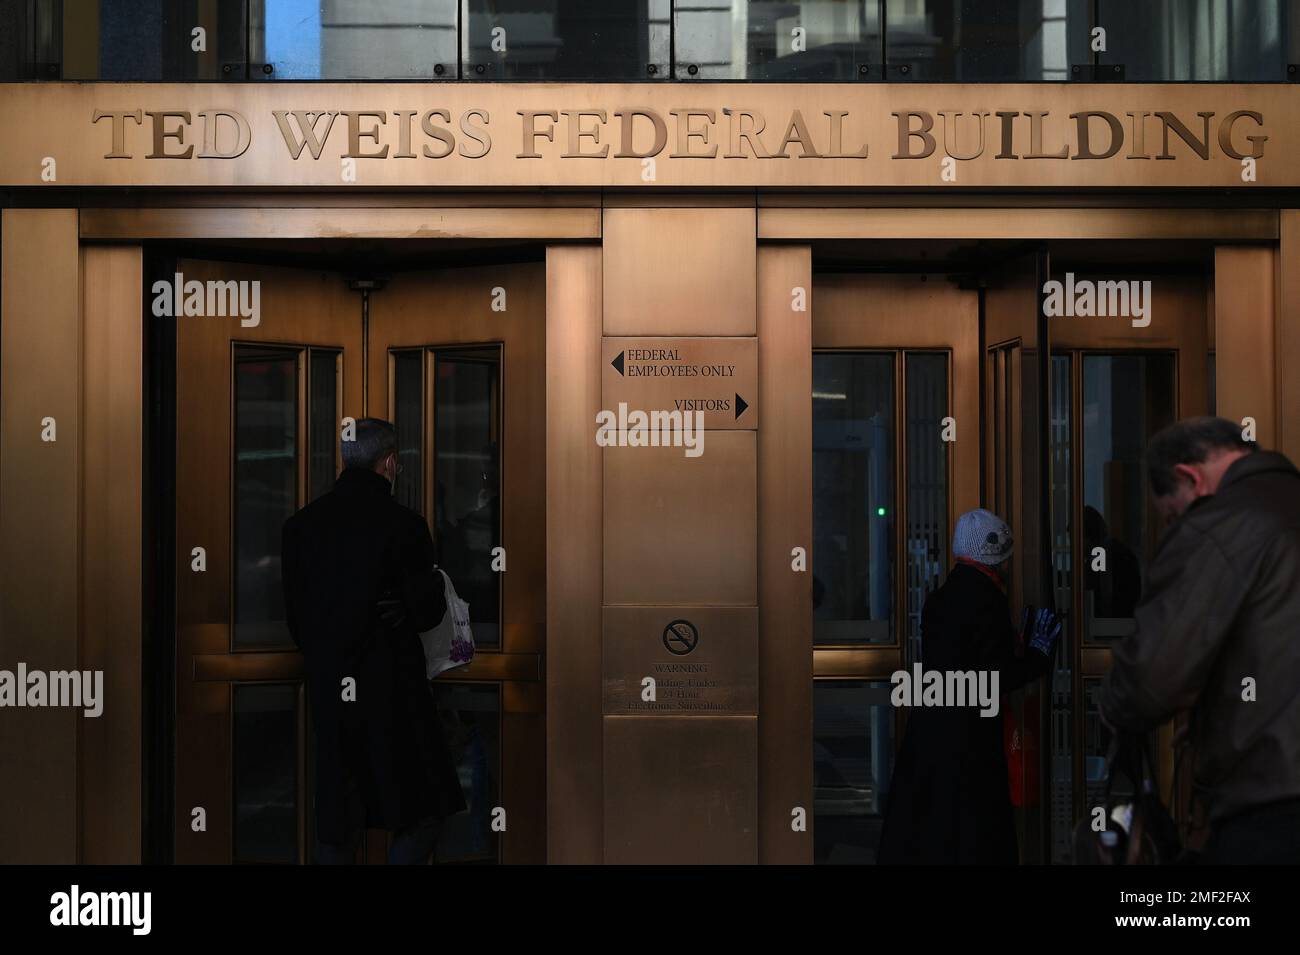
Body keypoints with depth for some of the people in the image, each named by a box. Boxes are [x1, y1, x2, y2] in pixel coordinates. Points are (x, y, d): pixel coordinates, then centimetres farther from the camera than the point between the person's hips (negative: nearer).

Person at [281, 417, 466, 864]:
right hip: (392, 687, -5)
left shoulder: (299, 524, 3)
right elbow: (429, 611, -7)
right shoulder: (403, 525, -13)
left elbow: (294, 614, 8)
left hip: (327, 686, 5)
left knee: (335, 829, 14)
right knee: (421, 814, 7)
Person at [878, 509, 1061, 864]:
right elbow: (1001, 678, -16)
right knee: (974, 826, 3)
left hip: (927, 725, 7)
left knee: (916, 820, 14)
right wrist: (1039, 651, -1)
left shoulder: (939, 597, 7)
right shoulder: (988, 602, -16)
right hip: (969, 733, -7)